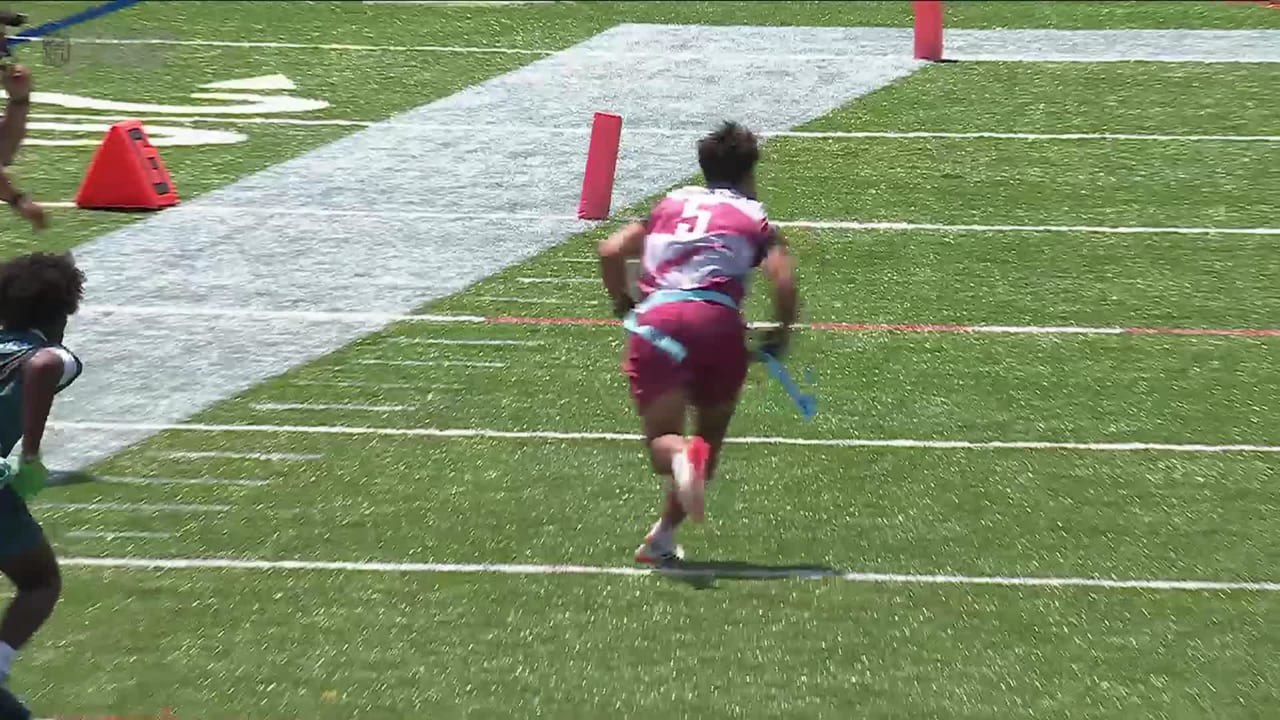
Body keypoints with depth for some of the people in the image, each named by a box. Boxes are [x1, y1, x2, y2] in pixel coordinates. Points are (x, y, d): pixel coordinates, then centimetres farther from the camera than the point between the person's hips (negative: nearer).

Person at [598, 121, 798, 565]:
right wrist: (783, 332, 13)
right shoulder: (754, 218, 16)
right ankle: (663, 537, 13)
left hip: (654, 320, 1)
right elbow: (783, 278, -1)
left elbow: (611, 252, 15)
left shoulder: (670, 205, 25)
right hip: (717, 322, -1)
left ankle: (681, 456, -37)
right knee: (711, 434, 18)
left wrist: (624, 308, 27)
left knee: (663, 441, 0)